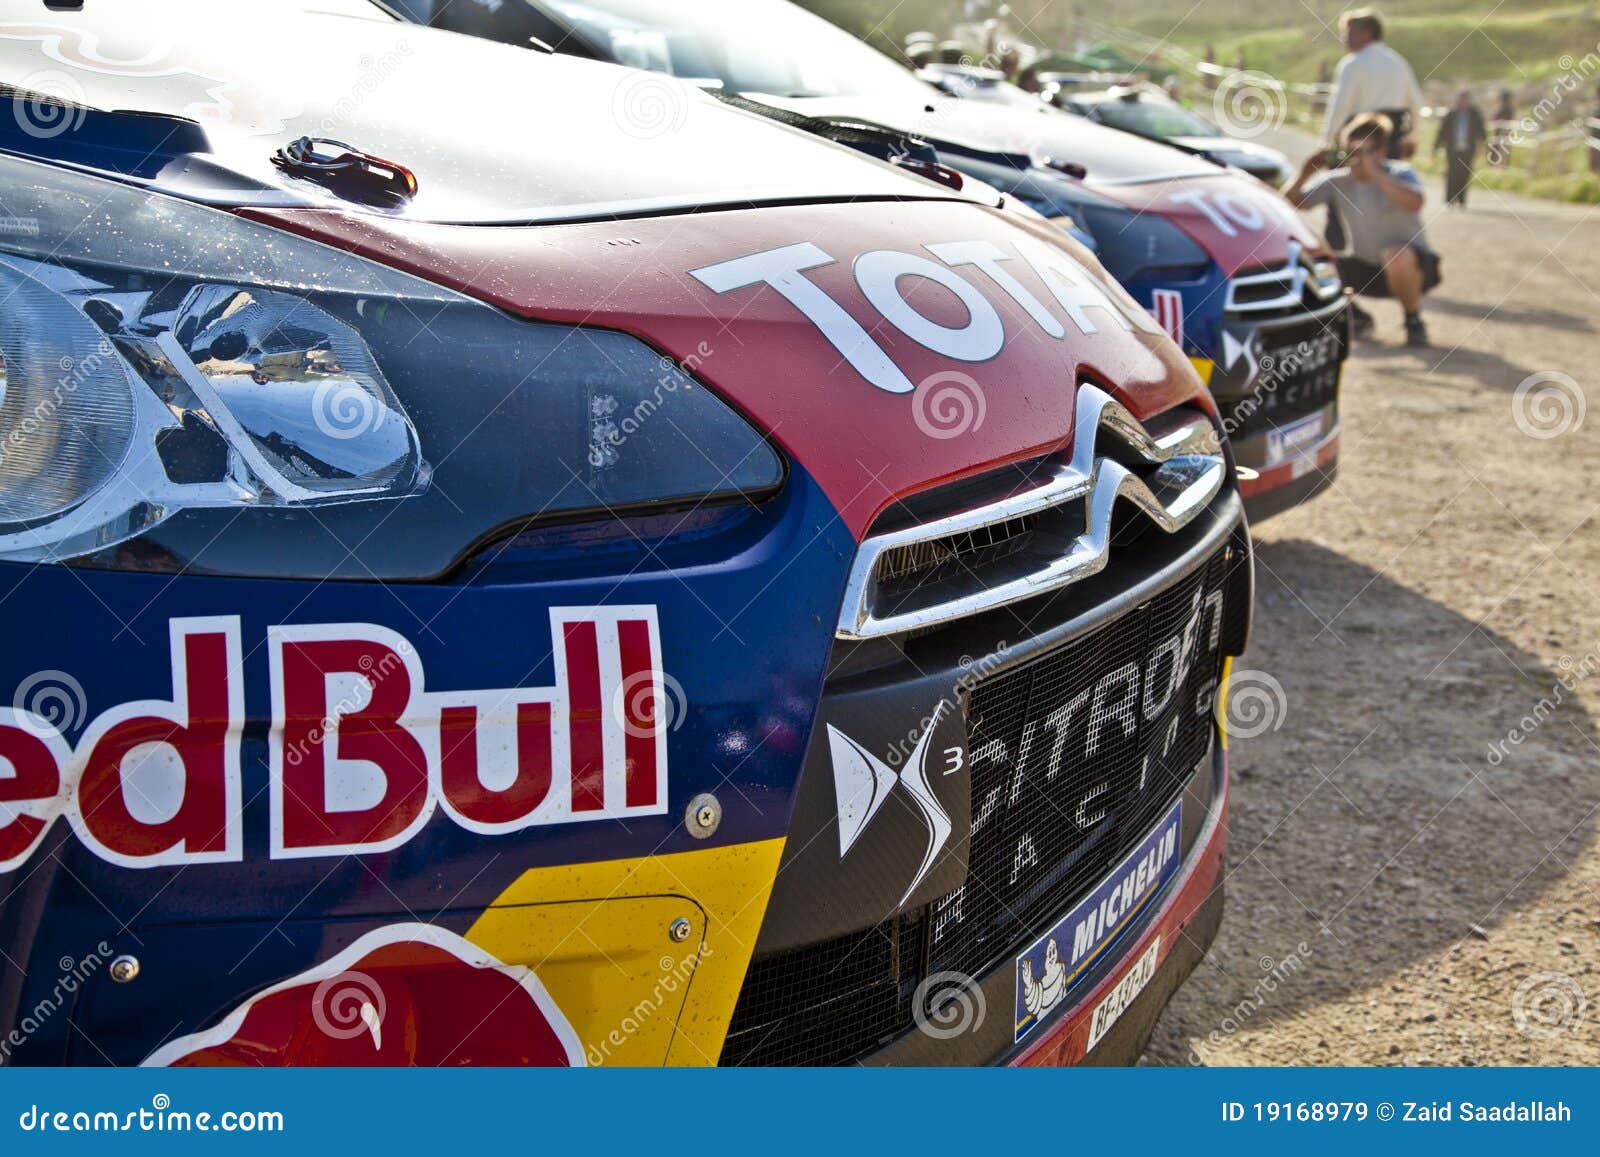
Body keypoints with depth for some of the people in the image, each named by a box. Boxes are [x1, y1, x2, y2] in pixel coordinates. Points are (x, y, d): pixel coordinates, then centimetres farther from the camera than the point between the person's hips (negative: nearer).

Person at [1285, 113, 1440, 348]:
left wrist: (1375, 174, -40)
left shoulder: (1399, 173, -16)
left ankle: (1414, 321, -11)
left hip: (1411, 266, -5)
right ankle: (1356, 317, 10)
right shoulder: (1337, 181, -5)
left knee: (1397, 255, -40)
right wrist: (1305, 173, -24)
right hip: (1366, 270, 5)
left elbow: (1414, 203, -40)